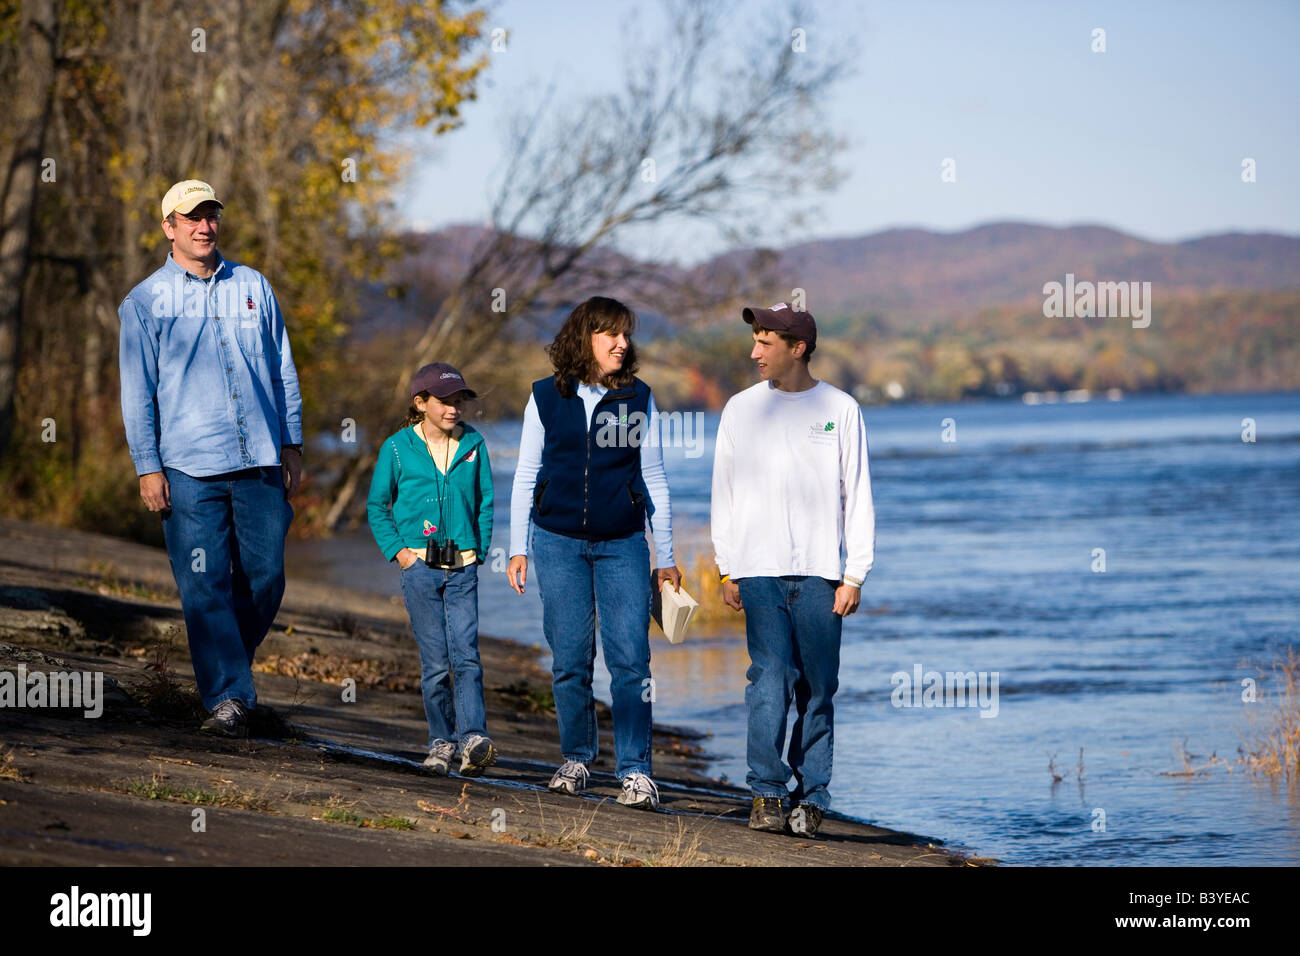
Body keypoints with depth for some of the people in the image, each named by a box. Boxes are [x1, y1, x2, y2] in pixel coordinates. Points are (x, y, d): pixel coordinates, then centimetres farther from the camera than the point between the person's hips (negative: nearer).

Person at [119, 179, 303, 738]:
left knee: (266, 577, 2)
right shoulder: (145, 303, 5)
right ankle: (228, 696, -5)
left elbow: (282, 371, 17)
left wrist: (292, 446, 11)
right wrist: (148, 467, -3)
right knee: (205, 587, -7)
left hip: (259, 462, 3)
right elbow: (138, 391, 4)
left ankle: (229, 665, 24)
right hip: (189, 468, -3)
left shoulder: (254, 287, 13)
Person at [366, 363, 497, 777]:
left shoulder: (472, 445, 6)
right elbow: (377, 507, 9)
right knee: (435, 662, -1)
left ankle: (473, 738, -19)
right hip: (420, 568, -1)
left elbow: (485, 503, 15)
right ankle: (441, 742, 10)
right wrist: (398, 550, -1)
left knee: (466, 655, -12)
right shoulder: (398, 448, 0)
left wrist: (478, 552, 5)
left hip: (462, 569, 1)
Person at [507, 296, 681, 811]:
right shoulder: (546, 397, 3)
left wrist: (666, 557, 8)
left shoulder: (638, 399, 5)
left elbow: (654, 479, 9)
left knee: (630, 658, -9)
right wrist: (518, 548, 5)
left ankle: (634, 771, -8)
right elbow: (526, 475, 9)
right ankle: (576, 760, 17)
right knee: (570, 659, 2)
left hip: (622, 544, 0)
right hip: (558, 542, 0)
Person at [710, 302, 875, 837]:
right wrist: (727, 569, 8)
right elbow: (724, 493, 15)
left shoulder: (840, 410, 6)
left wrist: (854, 575, -1)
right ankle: (766, 795, -9)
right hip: (760, 571, 1)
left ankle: (811, 799, 4)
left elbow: (857, 497, 6)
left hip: (820, 573, -1)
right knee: (769, 682, -11)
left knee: (818, 691, 0)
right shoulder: (741, 409, 12)